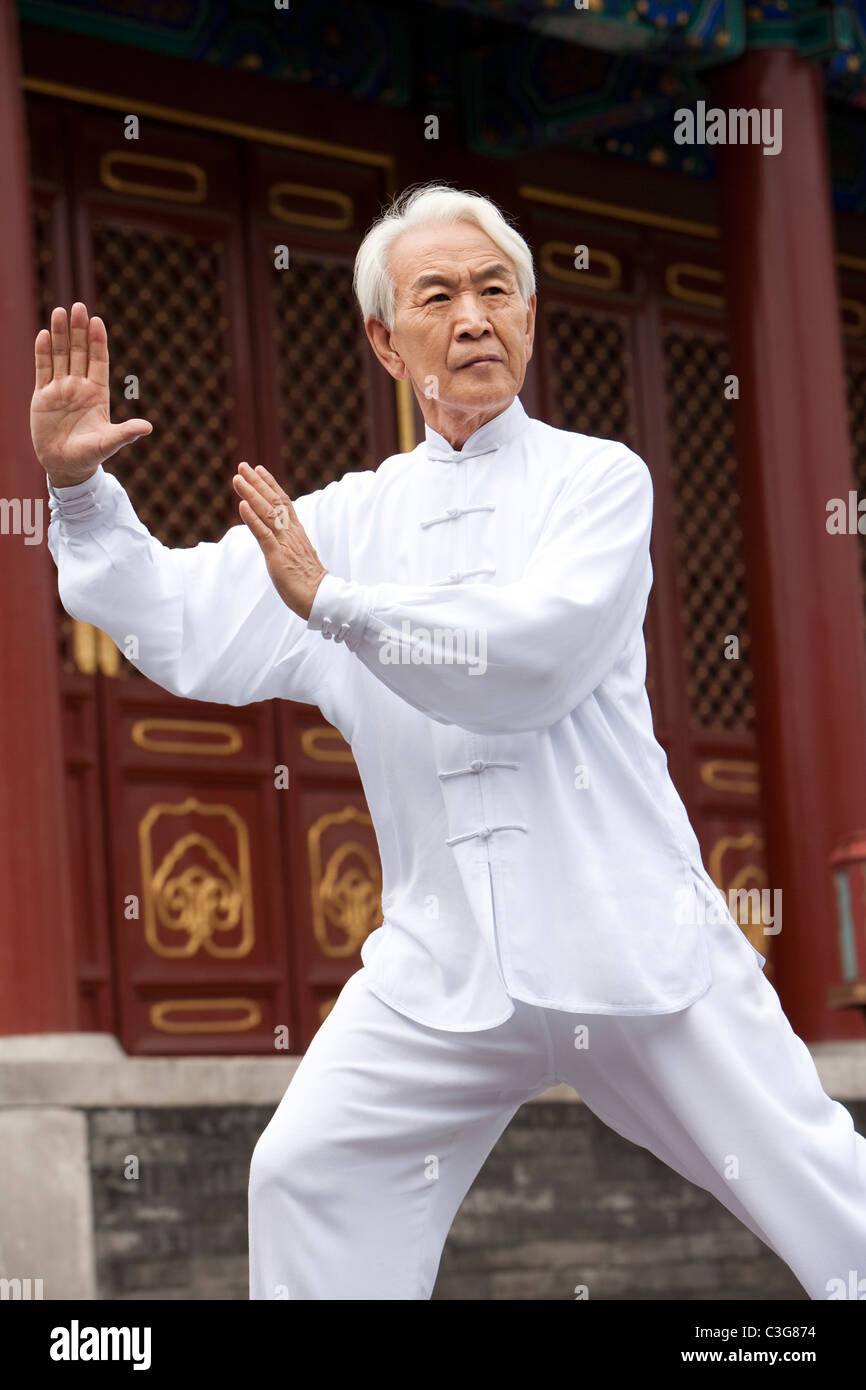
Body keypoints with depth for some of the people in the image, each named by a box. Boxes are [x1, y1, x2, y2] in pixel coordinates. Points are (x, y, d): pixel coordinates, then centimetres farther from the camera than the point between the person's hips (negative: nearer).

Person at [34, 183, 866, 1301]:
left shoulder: (599, 478, 0)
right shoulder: (348, 516, 12)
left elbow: (531, 655, -16)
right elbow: (185, 631, 4)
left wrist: (330, 600, -14)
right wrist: (79, 486, -8)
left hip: (635, 945, -3)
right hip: (445, 969, 3)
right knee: (309, 1175, -4)